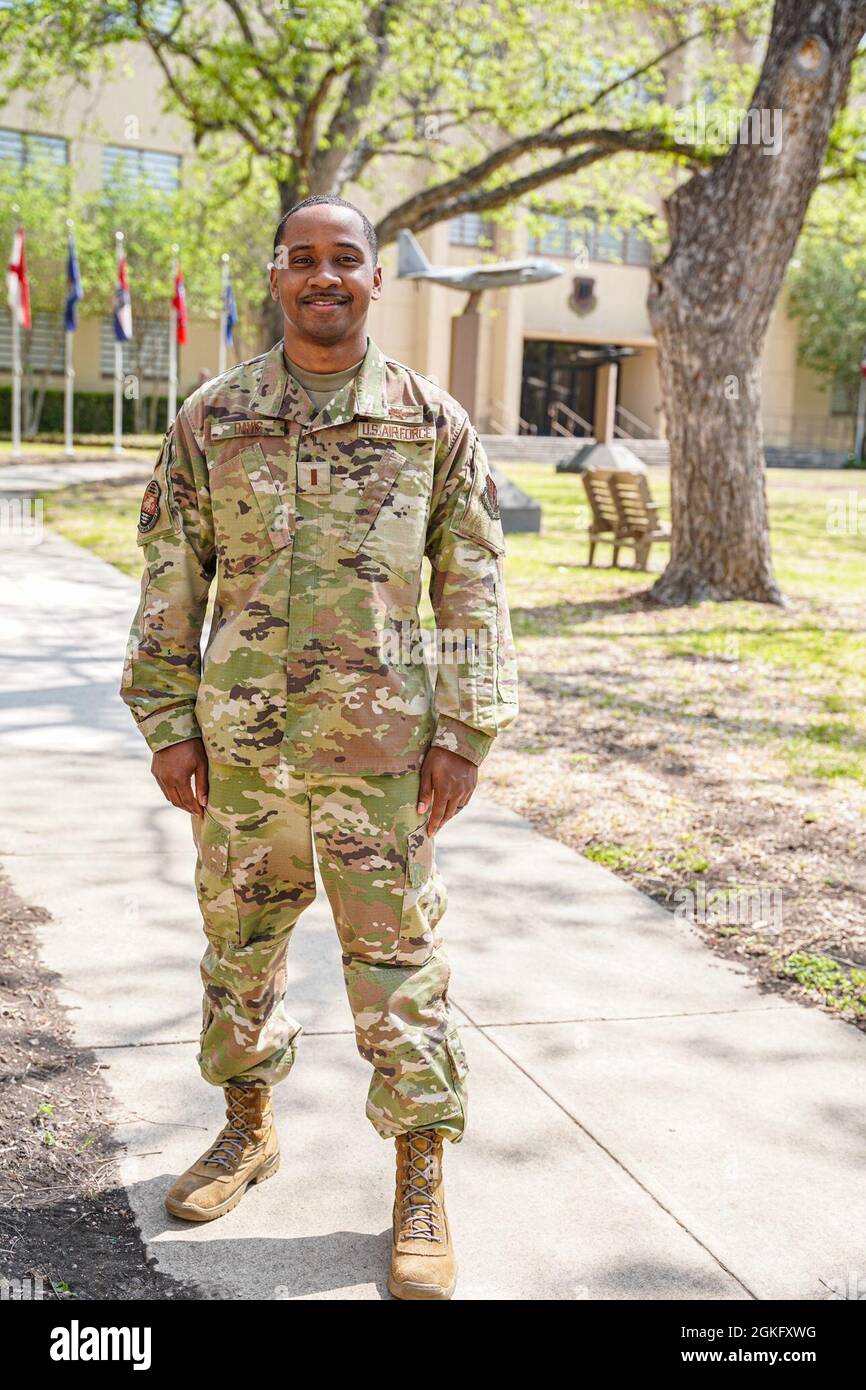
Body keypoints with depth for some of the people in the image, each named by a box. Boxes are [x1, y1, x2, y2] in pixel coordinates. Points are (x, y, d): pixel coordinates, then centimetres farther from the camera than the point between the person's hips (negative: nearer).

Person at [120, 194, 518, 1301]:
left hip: (381, 749, -2)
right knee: (239, 941, 15)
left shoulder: (434, 421, 2)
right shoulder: (210, 419, 5)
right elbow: (171, 583, 7)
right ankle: (248, 1128, 37)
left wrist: (466, 734, -3)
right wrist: (167, 724, 3)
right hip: (238, 744, 2)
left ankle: (421, 1187, 18)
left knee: (398, 962, 4)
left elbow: (472, 589, 3)